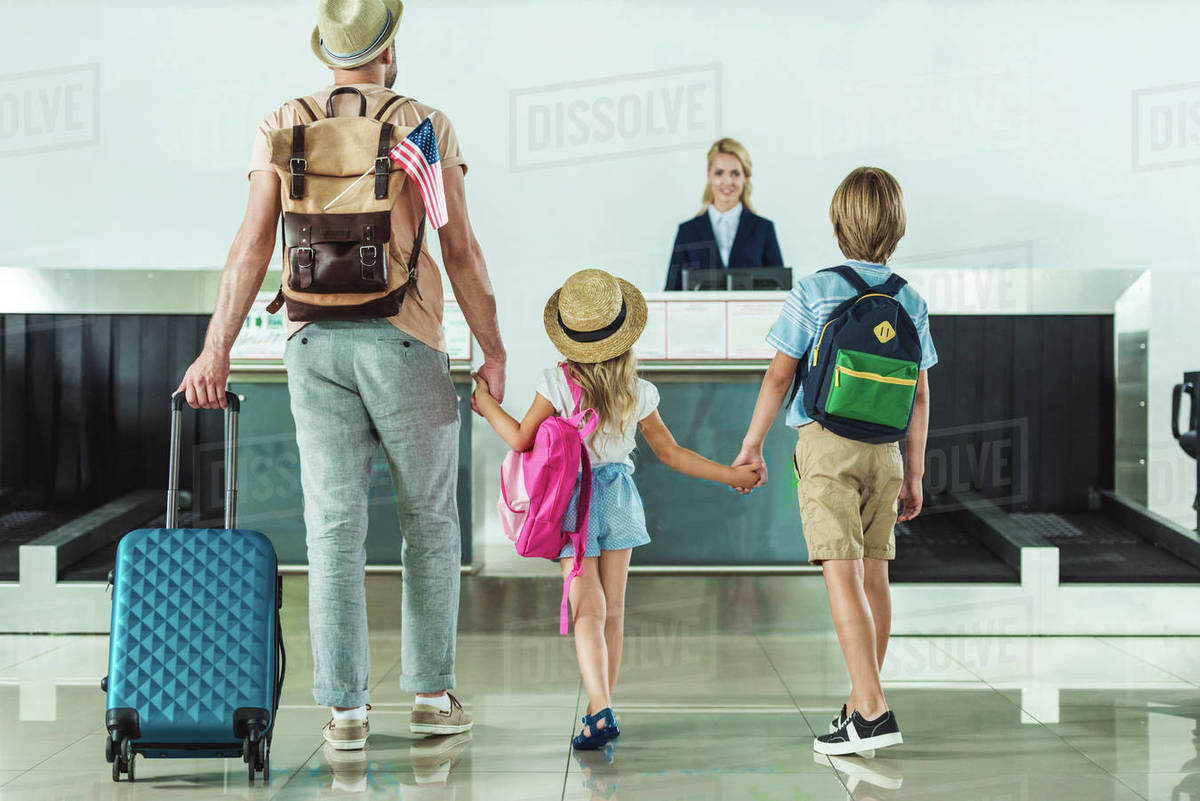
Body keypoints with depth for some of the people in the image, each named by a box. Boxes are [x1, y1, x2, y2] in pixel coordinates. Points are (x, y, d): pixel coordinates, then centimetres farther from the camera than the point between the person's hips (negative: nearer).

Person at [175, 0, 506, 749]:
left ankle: (346, 708, -1)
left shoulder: (283, 127, 5)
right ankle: (432, 693, 14)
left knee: (336, 527, 2)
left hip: (316, 343, 2)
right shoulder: (427, 125, -1)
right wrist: (493, 351, 1)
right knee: (430, 522, 11)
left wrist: (217, 350, -4)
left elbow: (253, 246, -3)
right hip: (404, 340, -2)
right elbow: (462, 249, -5)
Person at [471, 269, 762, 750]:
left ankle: (600, 710, -24)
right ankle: (601, 708, 18)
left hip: (573, 498, -3)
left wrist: (487, 404, 4)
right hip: (619, 497, 3)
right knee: (613, 609, 10)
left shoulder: (557, 384, -13)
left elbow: (521, 440, -12)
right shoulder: (638, 393, -3)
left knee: (588, 610, -8)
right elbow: (670, 453, 3)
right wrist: (730, 474, 14)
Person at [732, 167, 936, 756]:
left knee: (841, 574, -10)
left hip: (826, 442, -5)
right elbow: (918, 397, 8)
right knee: (874, 575, 11)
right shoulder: (911, 303, 6)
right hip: (884, 448, 5)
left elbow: (779, 376, -5)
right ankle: (862, 701, 19)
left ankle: (873, 712, -18)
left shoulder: (814, 292, -6)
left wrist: (752, 445, 4)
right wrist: (914, 474, 15)